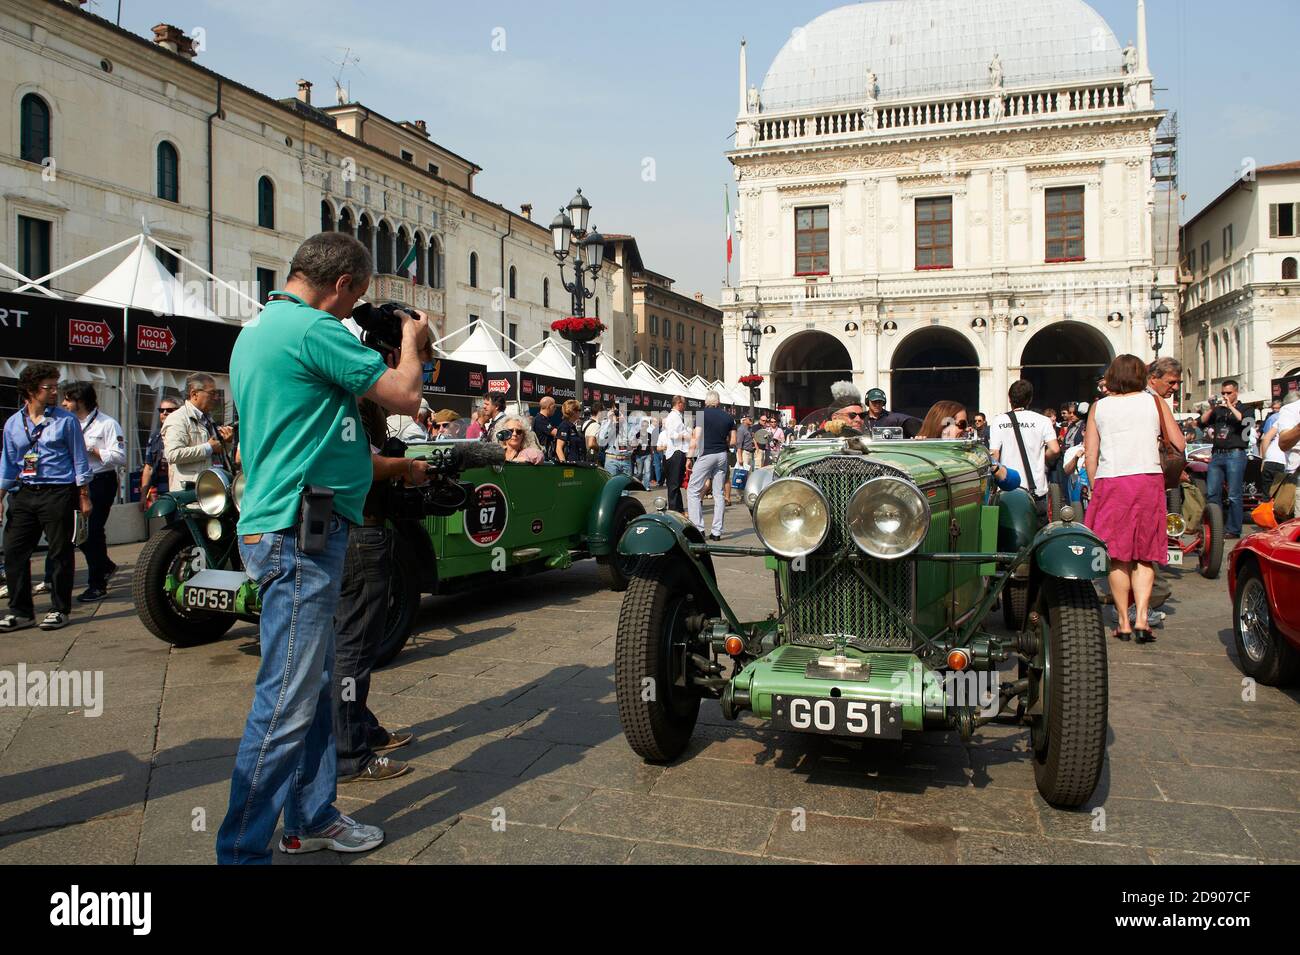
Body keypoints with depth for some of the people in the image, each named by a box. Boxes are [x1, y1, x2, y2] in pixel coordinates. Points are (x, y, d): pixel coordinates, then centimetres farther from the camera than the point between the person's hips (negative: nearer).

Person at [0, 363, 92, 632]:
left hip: (58, 493, -4)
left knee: (60, 553, 1)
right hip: (24, 495, 4)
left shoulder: (66, 420, 0)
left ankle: (59, 609, 11)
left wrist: (84, 496, -2)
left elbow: (80, 459, 1)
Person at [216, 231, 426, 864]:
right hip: (301, 532, -11)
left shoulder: (256, 330, 17)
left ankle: (311, 820, 31)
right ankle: (242, 849, 6)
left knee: (313, 687, 18)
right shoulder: (315, 328, -15)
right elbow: (405, 396, -12)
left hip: (287, 529, 11)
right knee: (286, 703, -4)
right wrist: (412, 342, 7)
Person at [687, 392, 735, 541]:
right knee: (719, 493, 7)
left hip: (706, 455, -5)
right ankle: (716, 531, 7)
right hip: (722, 456, 5)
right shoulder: (728, 417, 9)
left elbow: (697, 439, -10)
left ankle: (698, 528, -6)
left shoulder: (702, 414, -4)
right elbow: (733, 442, 8)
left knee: (693, 490, 2)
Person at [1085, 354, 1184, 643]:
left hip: (1109, 481, 0)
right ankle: (1141, 617, -6)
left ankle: (1123, 622, 7)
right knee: (1145, 554, 6)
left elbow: (1090, 456, 4)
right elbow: (1179, 444, 7)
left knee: (1117, 557, 4)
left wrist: (1094, 488, 13)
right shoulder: (1154, 402, 7)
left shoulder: (1099, 407, 8)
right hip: (1148, 479, 0)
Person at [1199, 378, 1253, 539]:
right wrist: (1211, 408, -5)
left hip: (1235, 455, -4)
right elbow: (1202, 421, 8)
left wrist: (1230, 406, -13)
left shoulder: (1242, 409, 6)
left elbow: (1245, 422, -13)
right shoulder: (1218, 410, 17)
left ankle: (1233, 530, 1)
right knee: (1211, 493, 2)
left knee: (1234, 495, -3)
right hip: (1217, 455, 4)